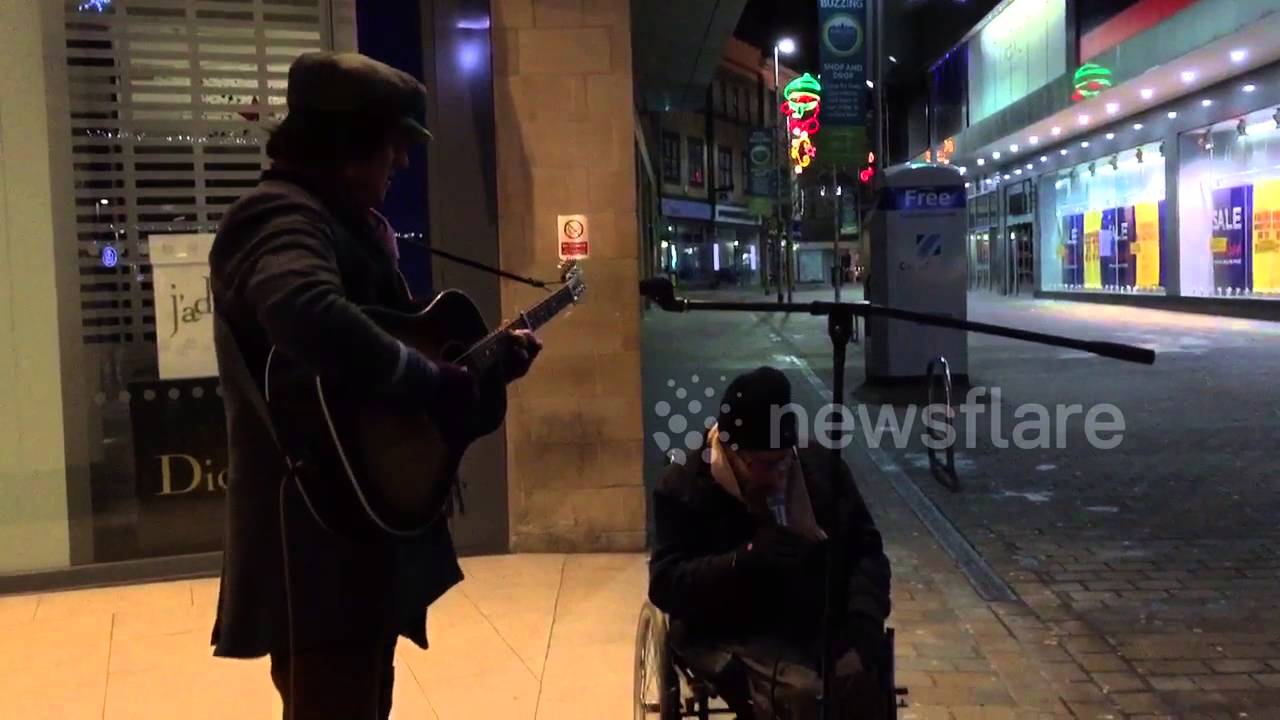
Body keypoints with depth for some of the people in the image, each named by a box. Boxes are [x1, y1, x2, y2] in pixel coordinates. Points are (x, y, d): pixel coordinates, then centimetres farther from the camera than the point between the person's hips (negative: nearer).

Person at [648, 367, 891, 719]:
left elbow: (866, 549, 6)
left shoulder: (822, 467, 2)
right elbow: (666, 584, -11)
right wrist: (746, 559, -25)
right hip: (735, 635, -3)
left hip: (821, 624, 3)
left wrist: (864, 616, -13)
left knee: (861, 681, -27)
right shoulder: (684, 487, -7)